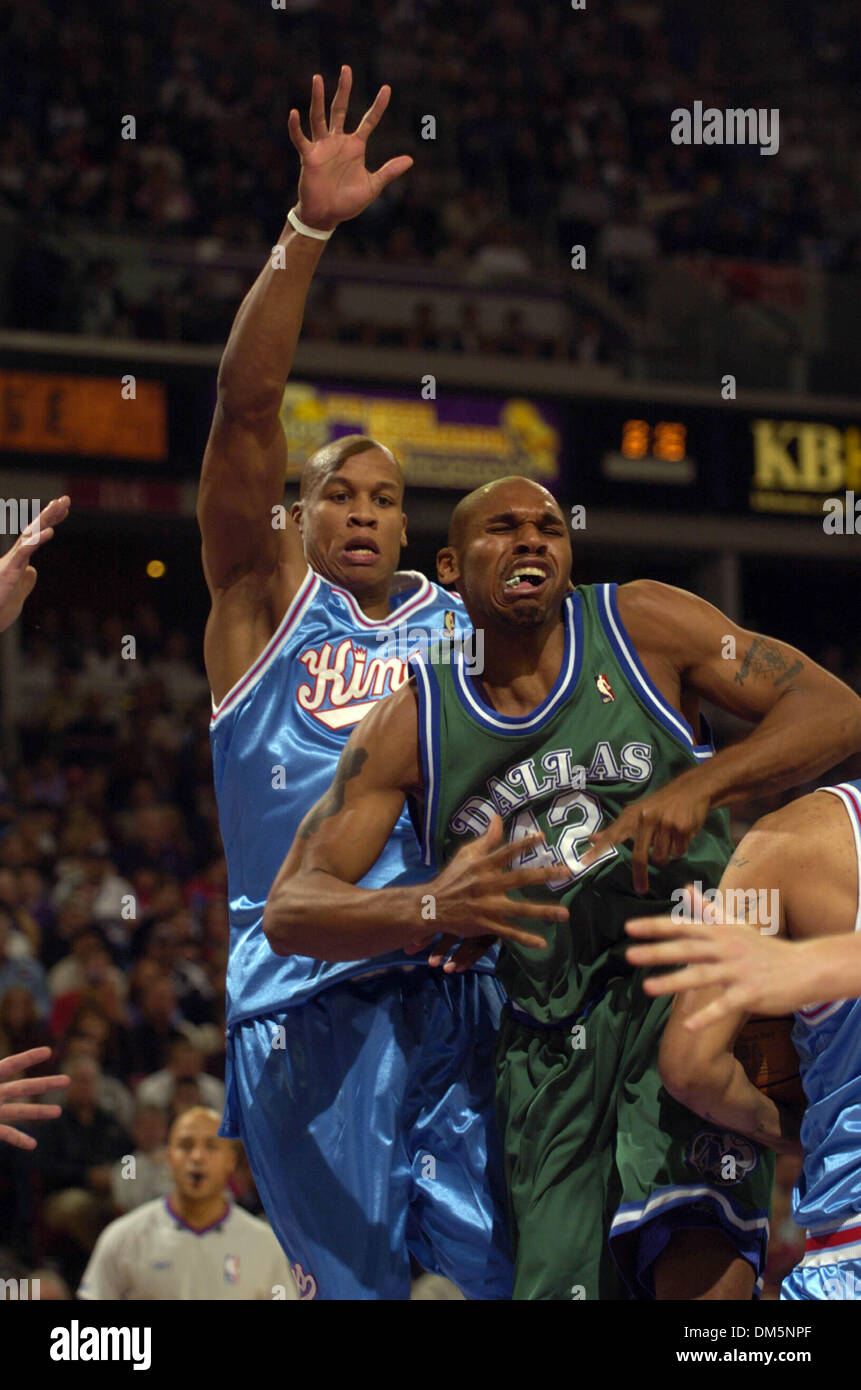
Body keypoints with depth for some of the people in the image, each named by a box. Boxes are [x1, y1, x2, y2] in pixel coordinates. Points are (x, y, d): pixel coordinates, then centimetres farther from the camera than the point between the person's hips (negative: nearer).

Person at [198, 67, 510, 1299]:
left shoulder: (458, 624, 19)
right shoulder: (267, 598, 8)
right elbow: (245, 407, -5)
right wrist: (309, 232, -15)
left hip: (455, 981, 3)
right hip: (310, 990, -3)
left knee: (506, 1266, -3)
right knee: (350, 1278, 0)